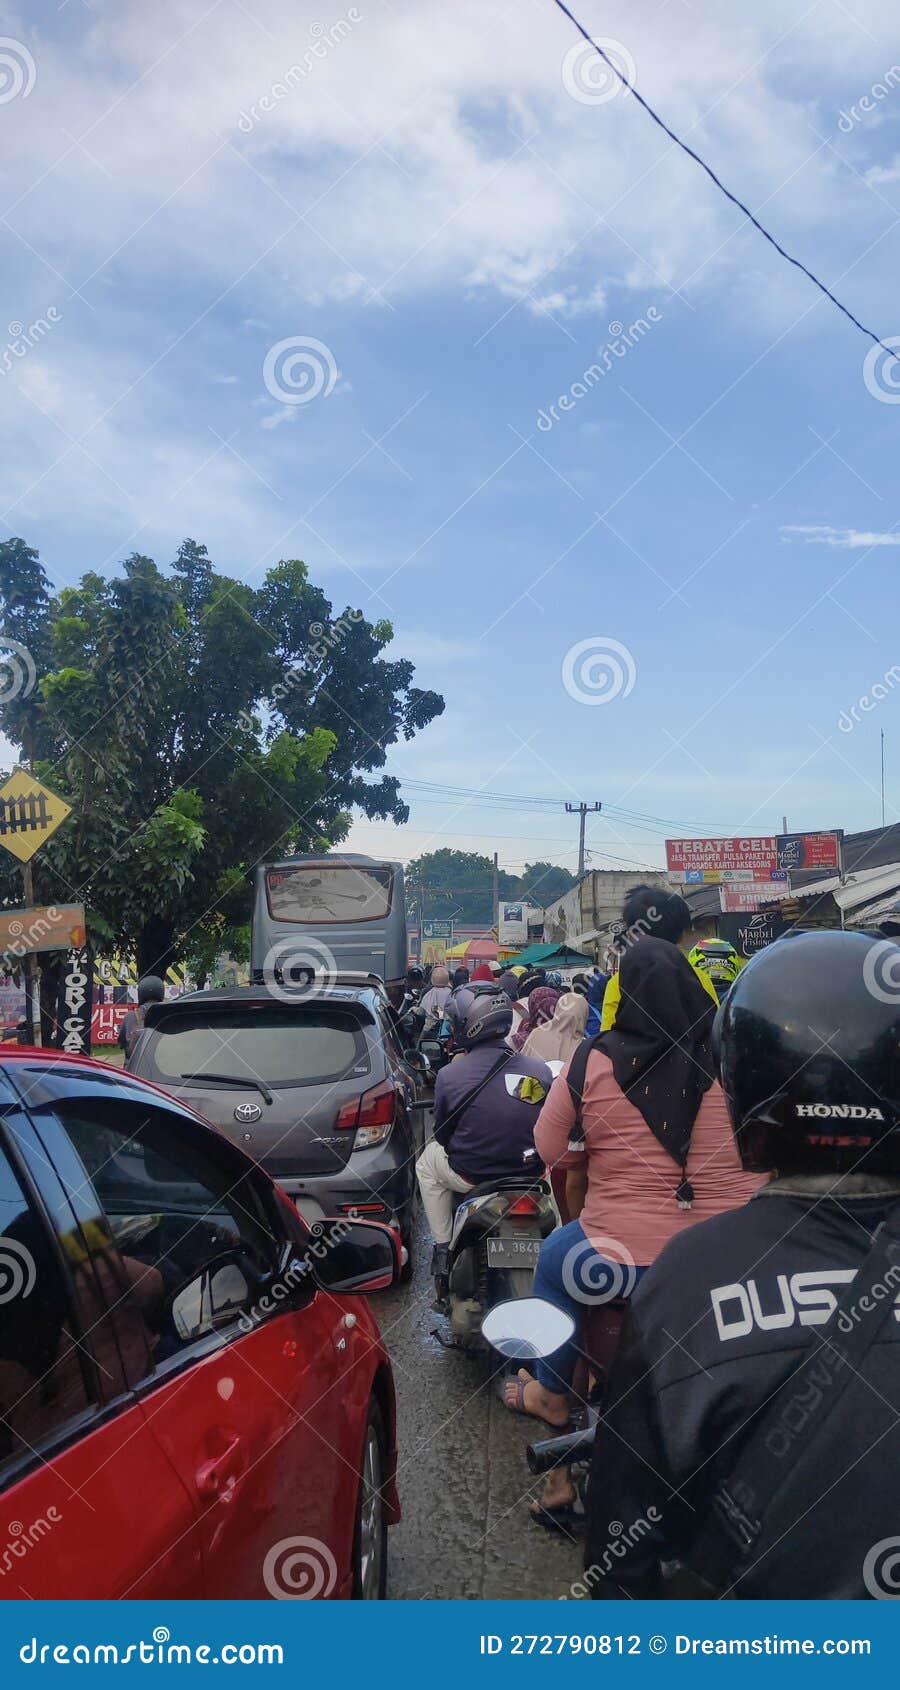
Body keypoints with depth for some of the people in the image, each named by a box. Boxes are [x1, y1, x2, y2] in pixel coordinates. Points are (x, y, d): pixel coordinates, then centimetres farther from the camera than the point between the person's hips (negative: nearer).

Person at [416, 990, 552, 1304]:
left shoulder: (450, 1075, -15)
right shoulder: (540, 1069, -9)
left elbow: (443, 1134, -1)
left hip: (471, 1175, -2)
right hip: (531, 1170, 2)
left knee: (427, 1163, 29)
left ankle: (443, 1248, 26)